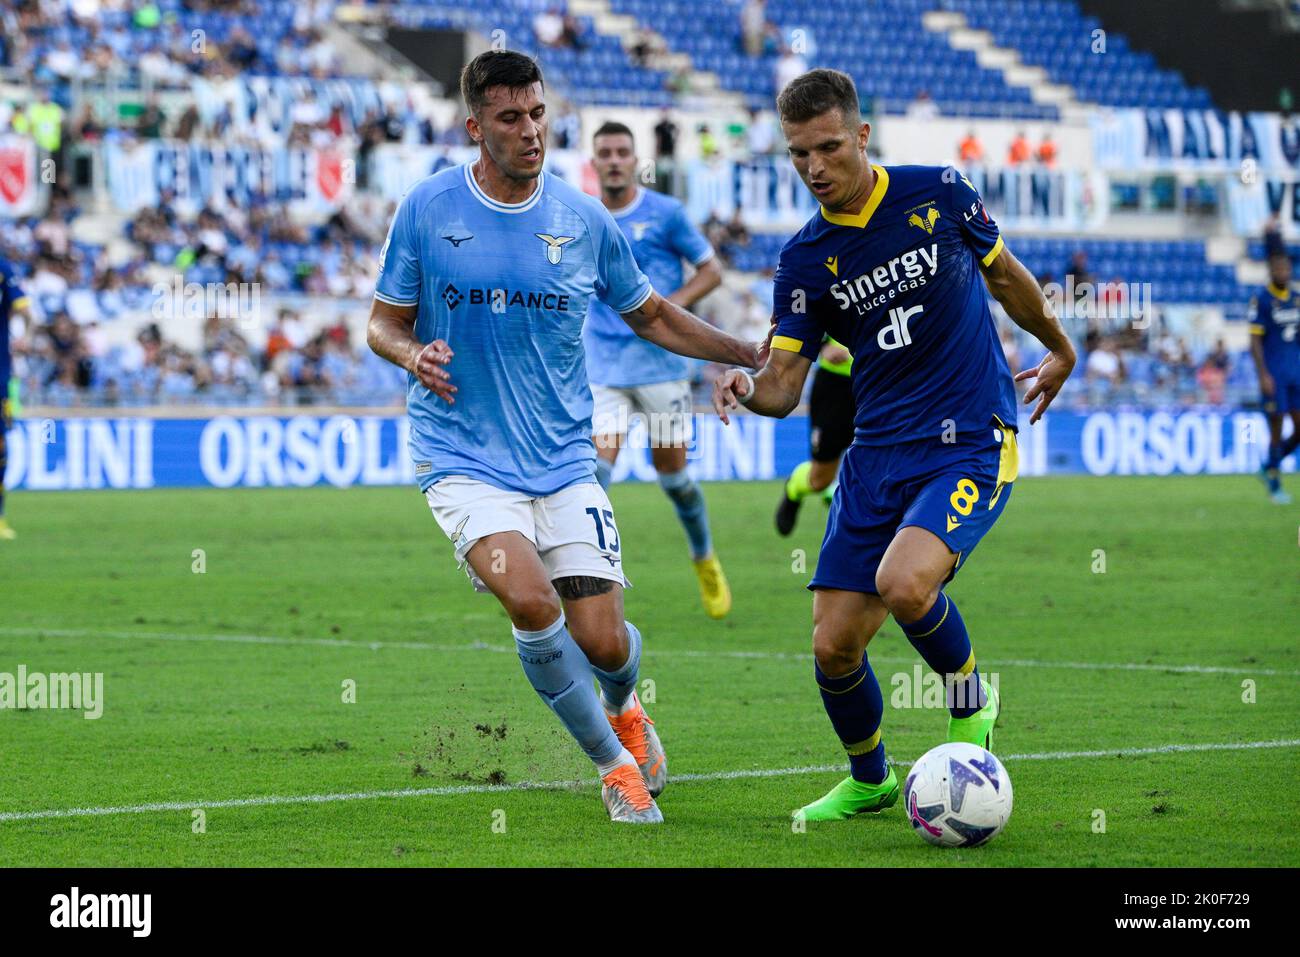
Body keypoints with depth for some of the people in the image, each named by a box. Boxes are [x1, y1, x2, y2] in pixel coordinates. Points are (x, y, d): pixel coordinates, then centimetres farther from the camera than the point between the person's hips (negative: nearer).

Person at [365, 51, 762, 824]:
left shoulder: (586, 221, 1)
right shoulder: (427, 208, -4)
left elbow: (651, 316, 15)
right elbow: (384, 323, 4)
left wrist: (756, 355, 5)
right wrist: (413, 357, -19)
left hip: (564, 462, 2)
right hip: (465, 461, -2)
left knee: (604, 643, -5)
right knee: (532, 601, -26)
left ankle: (623, 708, 36)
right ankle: (615, 765, -3)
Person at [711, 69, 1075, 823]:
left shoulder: (937, 194, -4)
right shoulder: (806, 260, 1)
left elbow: (1003, 275, 15)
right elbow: (784, 384, -1)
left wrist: (1060, 347, 29)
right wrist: (748, 389, -25)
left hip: (972, 445, -4)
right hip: (877, 453, 4)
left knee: (903, 584, -30)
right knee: (834, 645, -3)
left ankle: (971, 702, 1)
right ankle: (868, 781, 26)